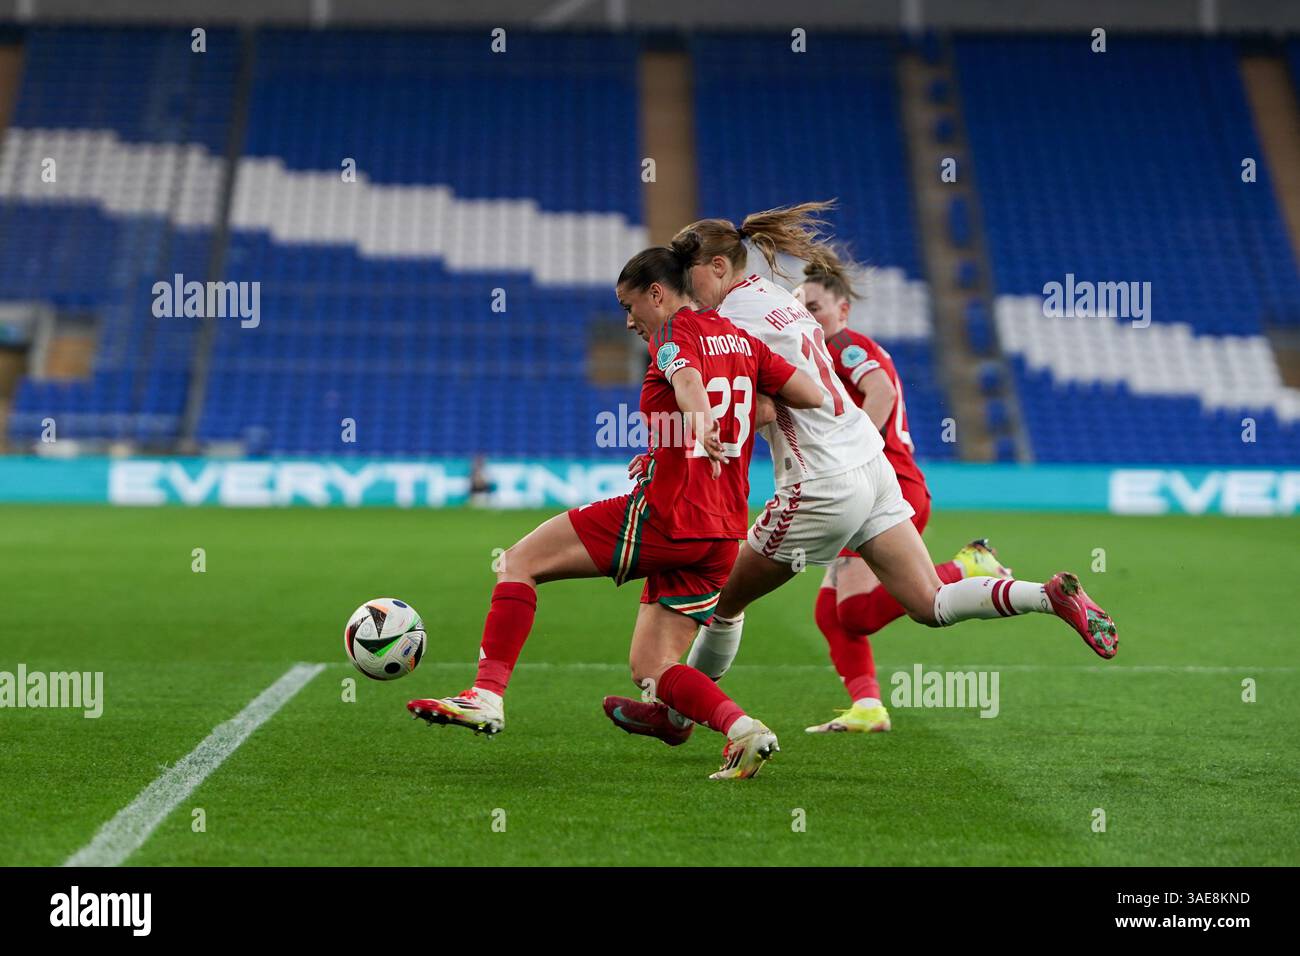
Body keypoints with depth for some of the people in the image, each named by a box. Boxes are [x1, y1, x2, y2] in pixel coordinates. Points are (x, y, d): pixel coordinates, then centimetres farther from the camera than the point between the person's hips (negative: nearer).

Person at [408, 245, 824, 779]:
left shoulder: (678, 331, -3)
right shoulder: (741, 340, 18)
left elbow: (687, 379, -27)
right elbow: (814, 397, 13)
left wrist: (700, 423, -48)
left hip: (663, 514, -8)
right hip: (723, 535, 8)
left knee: (520, 561, 0)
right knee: (650, 669, 11)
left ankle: (488, 695, -9)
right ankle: (743, 729, -10)